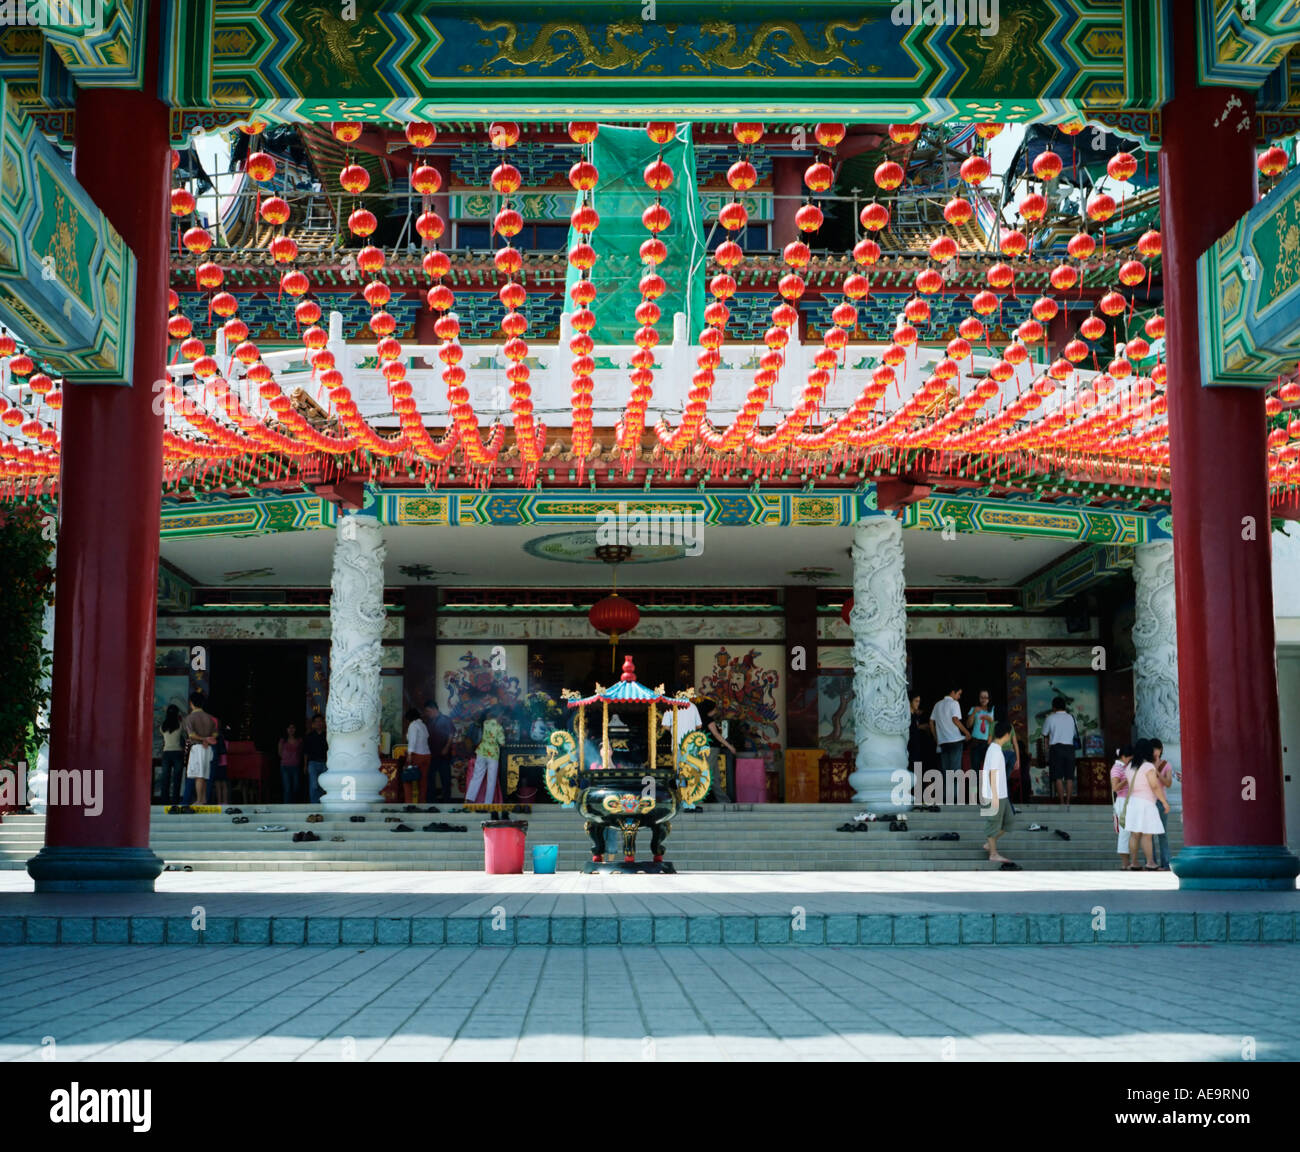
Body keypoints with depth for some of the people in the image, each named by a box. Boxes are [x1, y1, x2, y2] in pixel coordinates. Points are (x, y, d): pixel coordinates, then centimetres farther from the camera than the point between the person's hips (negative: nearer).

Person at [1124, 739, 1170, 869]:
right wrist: (1165, 802, -7)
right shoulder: (1149, 767, -11)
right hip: (1145, 802, -7)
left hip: (1132, 801, 7)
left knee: (1134, 834, 6)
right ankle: (1150, 863, -3)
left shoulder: (1130, 767, 10)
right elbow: (1155, 786, -16)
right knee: (1147, 835, -4)